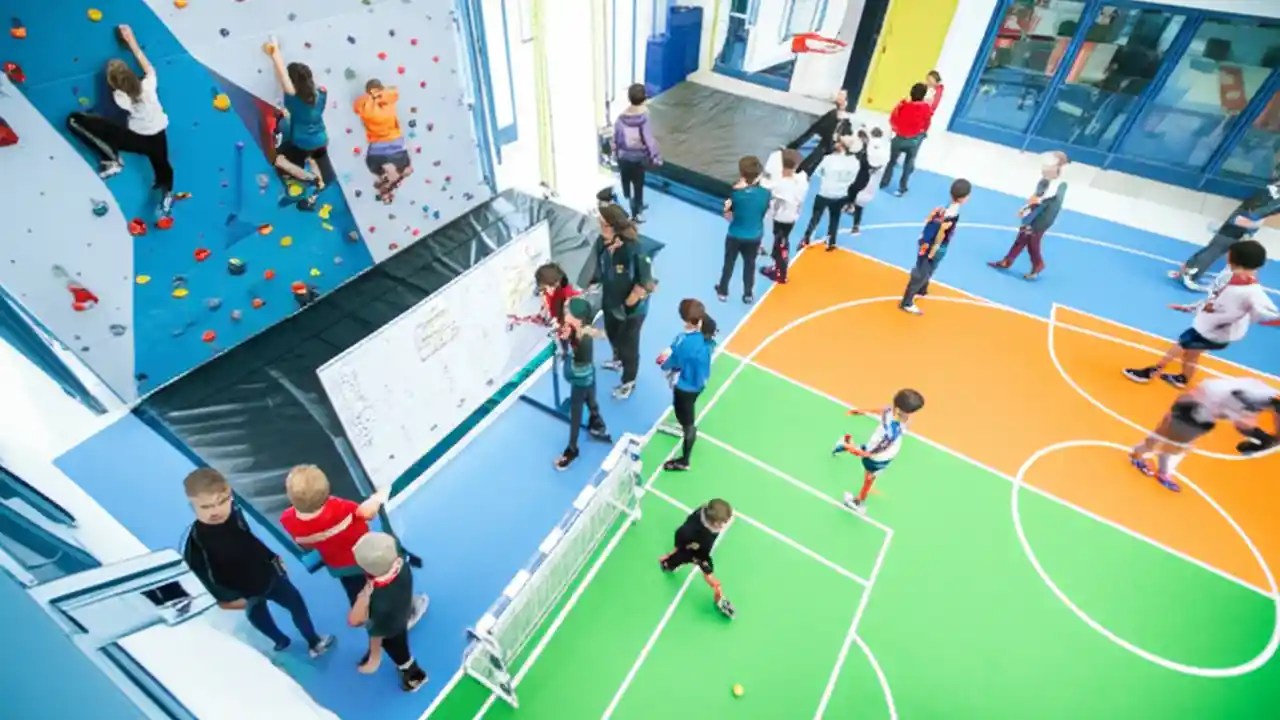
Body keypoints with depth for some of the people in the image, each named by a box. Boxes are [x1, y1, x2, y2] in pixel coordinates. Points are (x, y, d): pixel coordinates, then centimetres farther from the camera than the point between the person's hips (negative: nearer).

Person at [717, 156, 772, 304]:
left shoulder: (736, 193, -23)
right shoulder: (765, 193, -14)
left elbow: (728, 216, -14)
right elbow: (764, 212, 2)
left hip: (735, 235, -2)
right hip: (754, 236, 2)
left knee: (729, 263, 19)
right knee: (749, 264, 21)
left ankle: (723, 291, 35)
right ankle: (748, 294, 32)